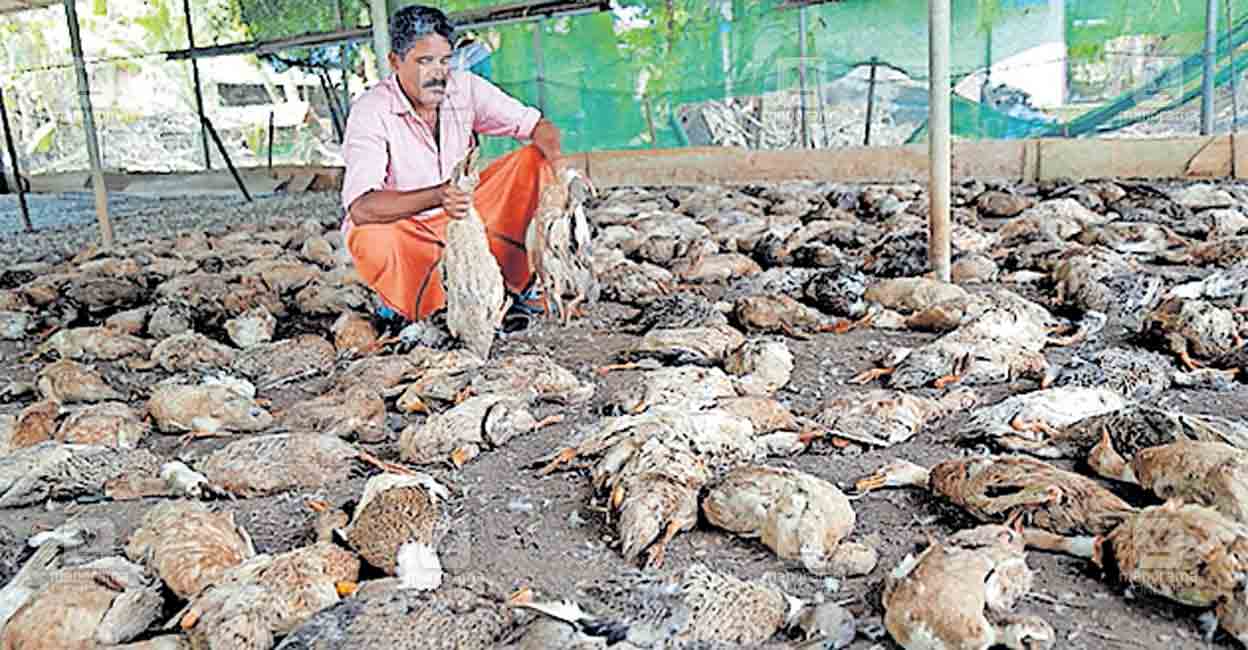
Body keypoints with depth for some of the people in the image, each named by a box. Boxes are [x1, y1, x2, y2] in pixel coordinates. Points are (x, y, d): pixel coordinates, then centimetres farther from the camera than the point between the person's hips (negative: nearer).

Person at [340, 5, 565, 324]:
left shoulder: (464, 87, -11)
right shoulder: (371, 111, -23)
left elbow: (536, 125, -6)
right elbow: (360, 208, -34)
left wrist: (556, 157, -31)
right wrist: (437, 196, -49)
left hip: (462, 209, 5)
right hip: (402, 224, -4)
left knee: (533, 160, -11)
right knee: (372, 240, -39)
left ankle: (518, 284, -7)